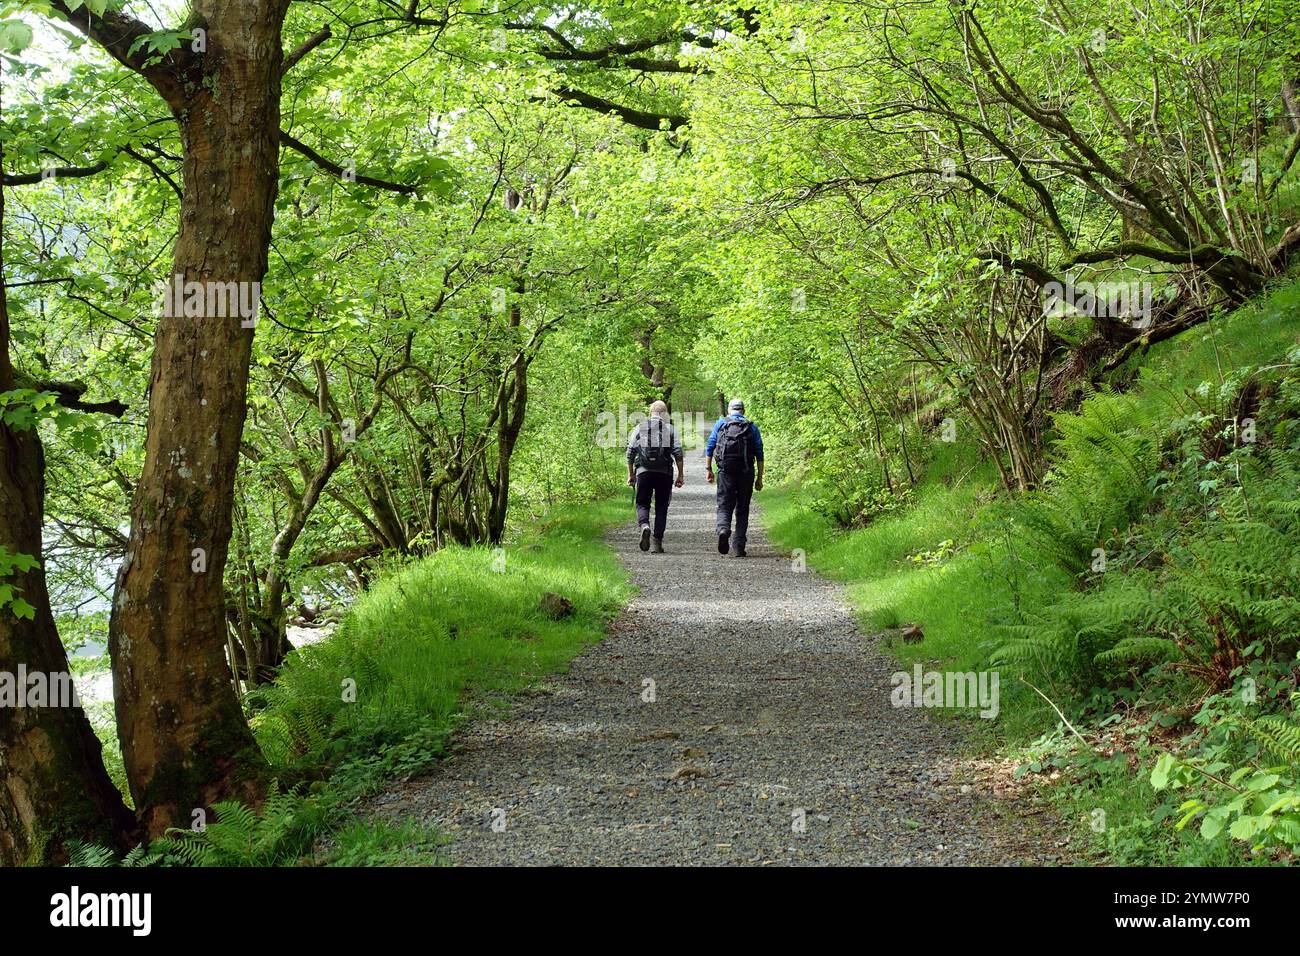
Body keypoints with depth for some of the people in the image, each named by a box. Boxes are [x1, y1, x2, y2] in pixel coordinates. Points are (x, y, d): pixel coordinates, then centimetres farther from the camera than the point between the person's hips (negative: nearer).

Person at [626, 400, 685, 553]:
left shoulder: (639, 428, 8)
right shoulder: (670, 429, 6)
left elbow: (630, 452, 5)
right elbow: (678, 453, 0)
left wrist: (630, 474, 12)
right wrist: (680, 475, 6)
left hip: (643, 472, 0)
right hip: (665, 473, 0)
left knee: (642, 503, 9)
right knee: (661, 507, 7)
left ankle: (644, 526, -22)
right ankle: (656, 542, 5)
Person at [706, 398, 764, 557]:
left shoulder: (721, 424, 8)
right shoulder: (752, 427, 10)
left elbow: (709, 447, 2)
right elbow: (759, 454, 6)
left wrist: (708, 469, 6)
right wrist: (759, 478, 8)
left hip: (726, 471, -1)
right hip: (746, 472, 1)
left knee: (724, 506, 2)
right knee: (742, 510, 8)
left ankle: (723, 529, -28)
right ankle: (739, 547, 4)